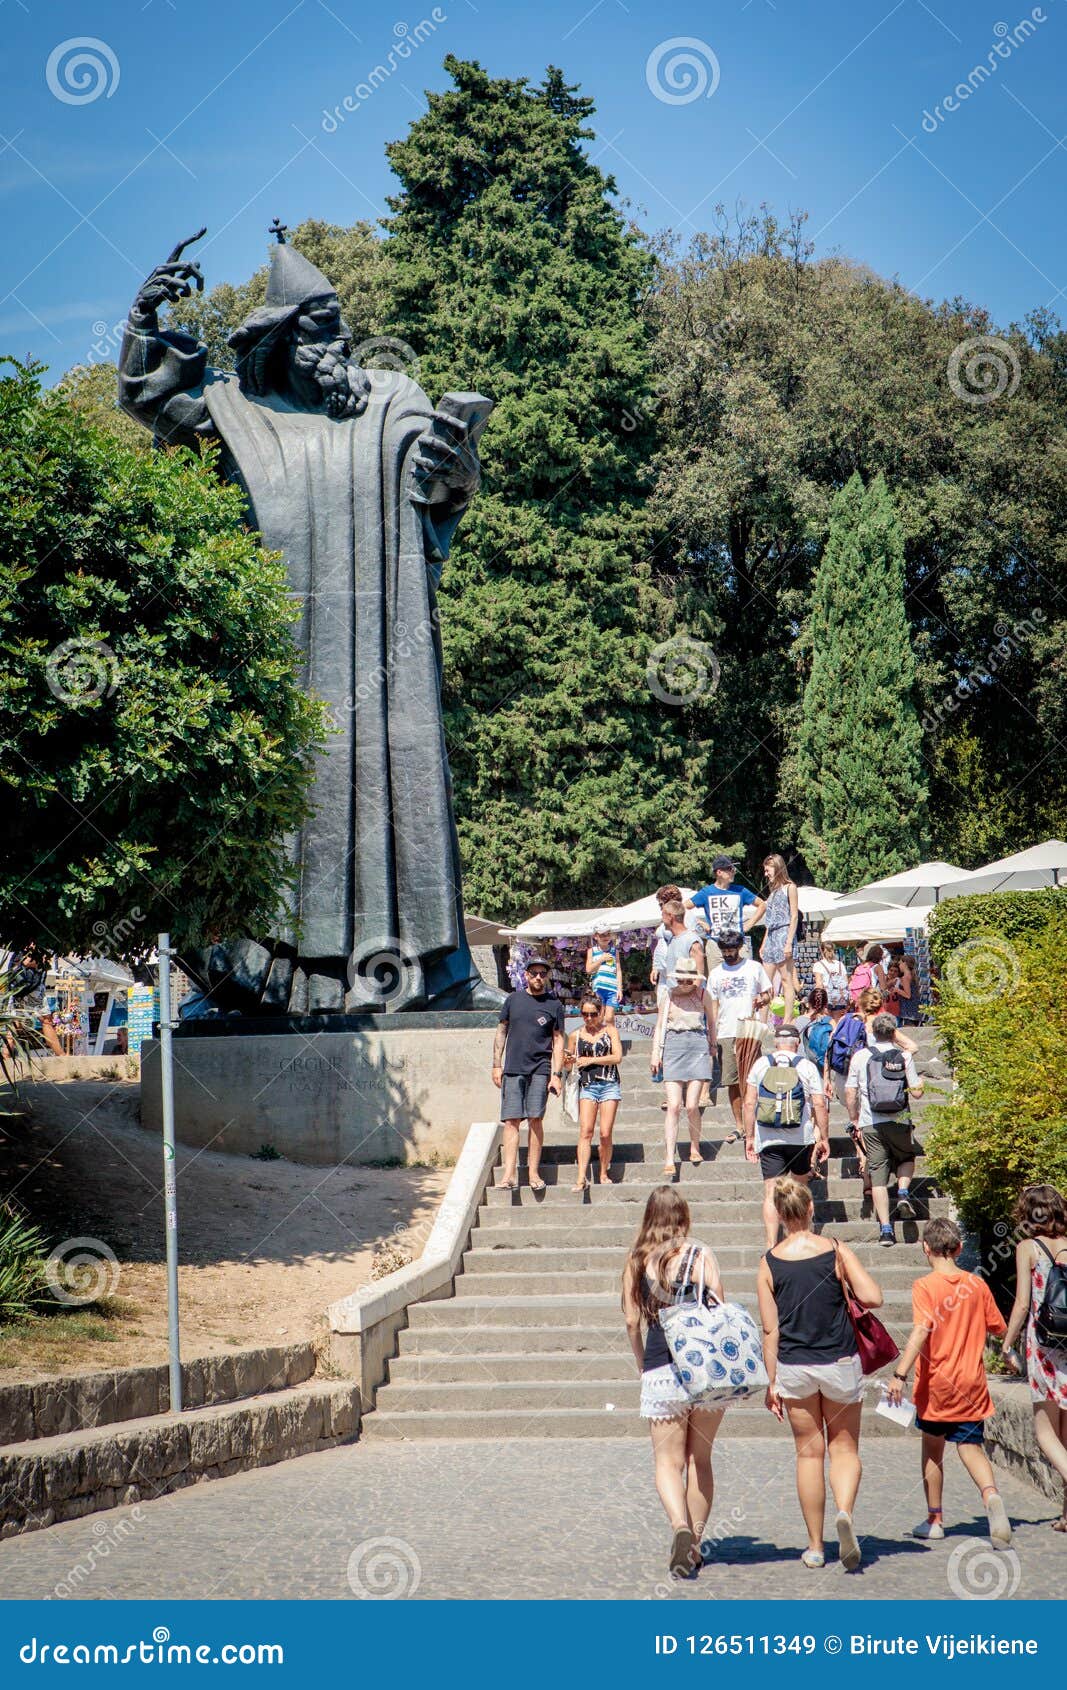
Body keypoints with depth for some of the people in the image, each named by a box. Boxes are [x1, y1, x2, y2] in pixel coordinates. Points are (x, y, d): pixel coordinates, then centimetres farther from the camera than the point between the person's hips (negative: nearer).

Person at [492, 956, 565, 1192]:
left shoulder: (554, 1005, 7)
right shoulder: (513, 999, 11)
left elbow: (558, 1041, 7)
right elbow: (502, 1032, 15)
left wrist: (556, 1074, -1)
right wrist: (497, 1064, 8)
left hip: (540, 1070, -1)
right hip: (513, 1069, 1)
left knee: (535, 1119, -5)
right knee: (511, 1120, -6)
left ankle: (534, 1173, 3)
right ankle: (510, 1174, -10)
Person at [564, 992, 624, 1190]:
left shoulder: (610, 1030, 5)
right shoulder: (576, 1036, 9)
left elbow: (617, 1057, -5)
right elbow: (568, 1065, 18)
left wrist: (591, 1060, -9)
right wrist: (567, 1061, -6)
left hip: (609, 1085, -1)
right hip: (587, 1086, 1)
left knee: (605, 1133, -5)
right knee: (585, 1131, -13)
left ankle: (604, 1174, 12)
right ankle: (582, 1177, -18)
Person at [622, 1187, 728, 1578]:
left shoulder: (636, 1262, 0)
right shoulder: (701, 1255, -3)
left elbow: (632, 1322, 3)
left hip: (660, 1373, 0)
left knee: (669, 1462, 5)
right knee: (700, 1460, 15)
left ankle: (681, 1528, -19)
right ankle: (695, 1544, 17)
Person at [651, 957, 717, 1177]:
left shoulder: (702, 994, 5)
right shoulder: (669, 996, 5)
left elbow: (711, 1022, 19)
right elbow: (659, 1025, 11)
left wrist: (712, 1045, 25)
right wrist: (655, 1053, 6)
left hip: (698, 1046, 0)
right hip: (673, 1047, 0)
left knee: (691, 1105, -7)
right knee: (673, 1106, -7)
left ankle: (695, 1148, 16)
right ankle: (669, 1157, -7)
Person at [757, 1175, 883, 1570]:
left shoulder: (770, 1262, -4)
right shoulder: (836, 1251, -7)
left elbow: (770, 1329, -2)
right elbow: (872, 1298, -15)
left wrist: (772, 1383, 4)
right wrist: (844, 1298, 7)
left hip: (793, 1367, 1)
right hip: (840, 1363, -1)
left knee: (808, 1453, 12)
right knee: (844, 1448, 12)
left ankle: (815, 1546, 15)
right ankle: (845, 1511, -17)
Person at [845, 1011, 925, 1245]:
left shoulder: (860, 1056, 1)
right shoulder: (904, 1056, -2)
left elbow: (850, 1092, 2)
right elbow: (916, 1092, -3)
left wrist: (855, 1121, 14)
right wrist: (920, 1083, 21)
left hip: (871, 1124, 0)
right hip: (899, 1122, 0)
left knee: (878, 1174, 3)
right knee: (906, 1158, 27)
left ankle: (886, 1230, -3)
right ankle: (903, 1192, -1)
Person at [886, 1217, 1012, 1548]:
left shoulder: (925, 1286, -11)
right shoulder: (977, 1284, 2)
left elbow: (921, 1330, -24)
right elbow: (997, 1329, 10)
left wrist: (900, 1375, -29)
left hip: (936, 1382, -3)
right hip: (972, 1382, 3)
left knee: (932, 1450, 14)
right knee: (971, 1446, 5)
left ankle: (934, 1520, 21)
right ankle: (991, 1494, -25)